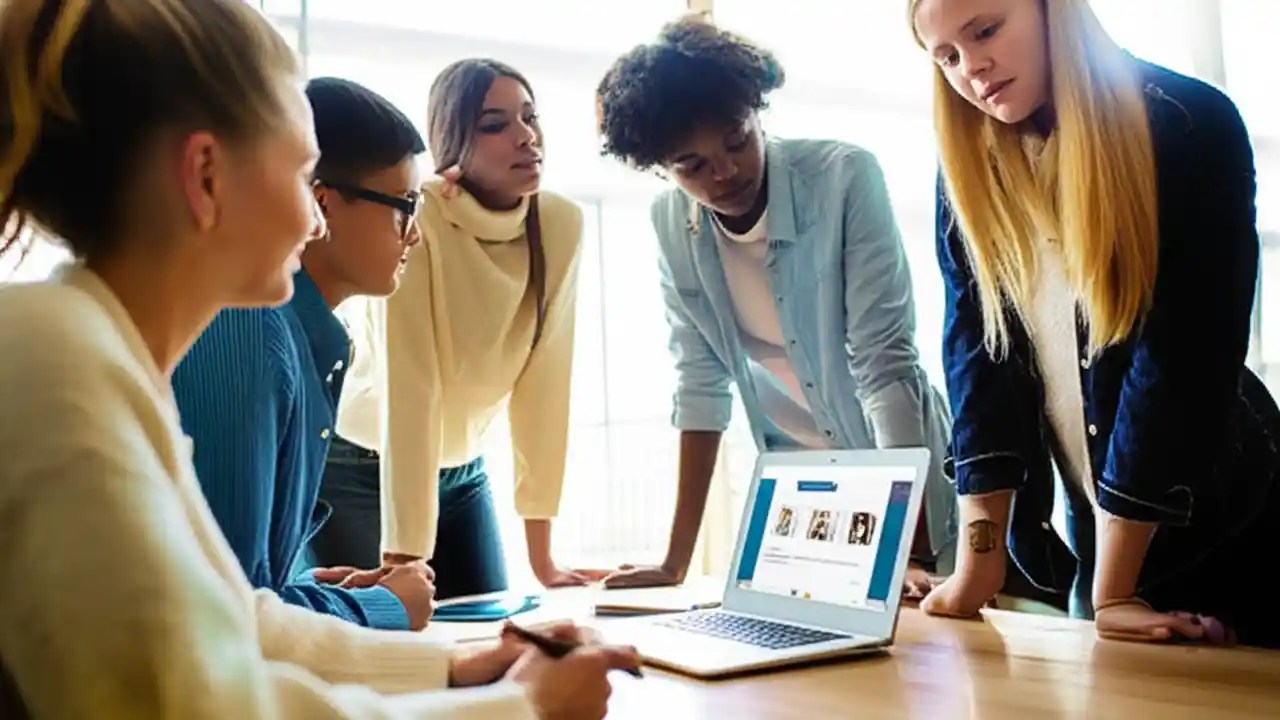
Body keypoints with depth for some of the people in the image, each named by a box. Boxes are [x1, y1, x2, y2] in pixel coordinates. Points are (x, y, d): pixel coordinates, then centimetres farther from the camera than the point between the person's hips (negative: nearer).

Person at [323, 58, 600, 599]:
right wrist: (404, 561, -31)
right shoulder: (416, 220, -26)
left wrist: (541, 555, -14)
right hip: (359, 470, -4)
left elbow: (544, 385, -12)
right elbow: (409, 394, -30)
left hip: (462, 472, 5)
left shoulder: (561, 225, -12)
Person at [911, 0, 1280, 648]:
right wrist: (978, 560, -17)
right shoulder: (969, 165, -4)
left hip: (1213, 525, -3)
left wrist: (1113, 593, -24)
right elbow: (977, 349, -10)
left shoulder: (1191, 127, -18)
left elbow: (1182, 356, -23)